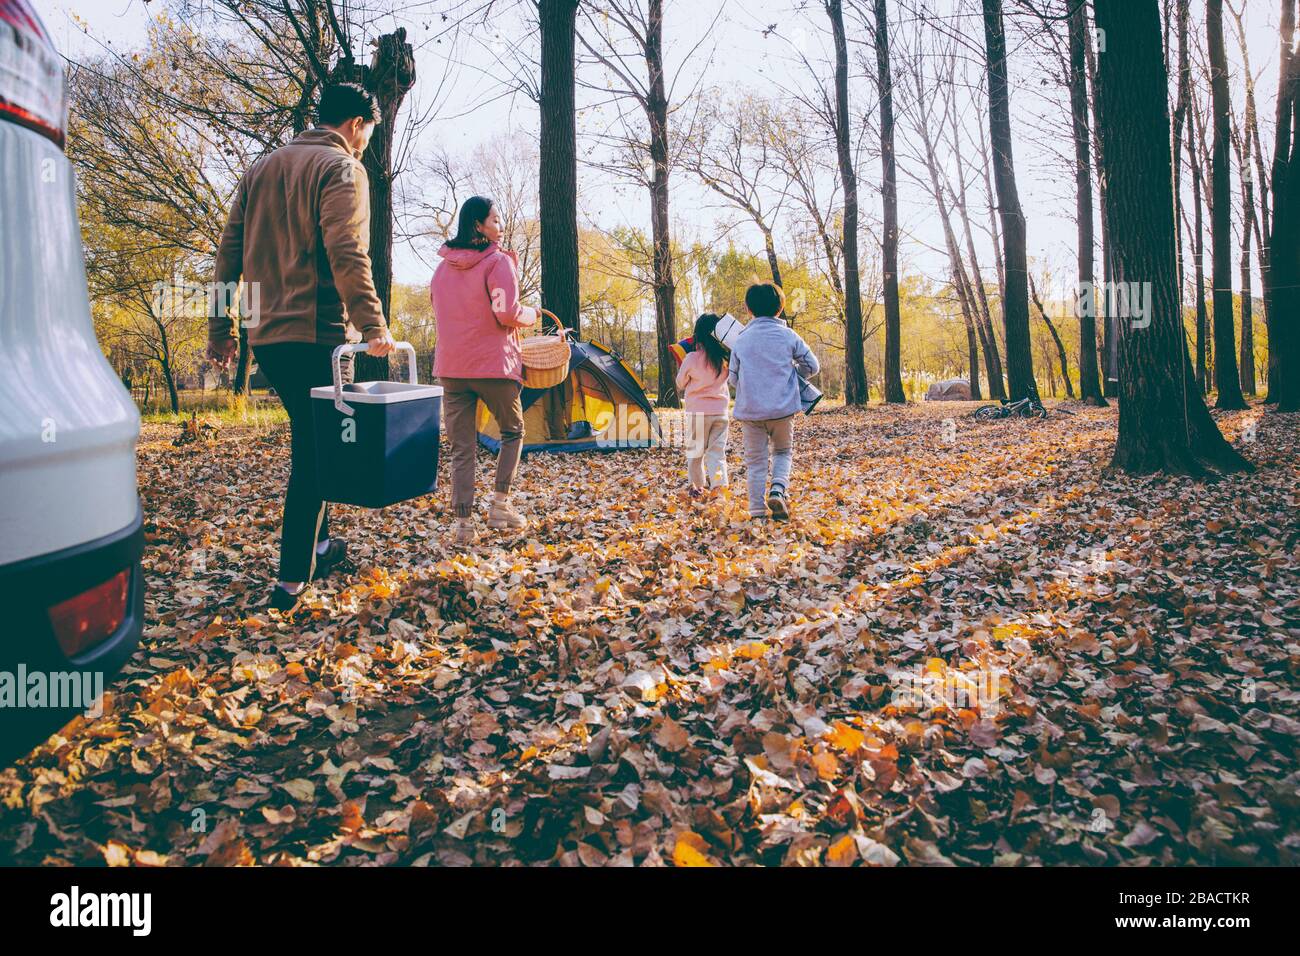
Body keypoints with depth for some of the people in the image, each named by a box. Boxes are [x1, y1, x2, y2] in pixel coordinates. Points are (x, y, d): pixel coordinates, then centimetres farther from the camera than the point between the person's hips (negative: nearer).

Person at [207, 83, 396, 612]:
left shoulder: (261, 167, 18)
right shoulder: (342, 168, -4)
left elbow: (230, 250, 16)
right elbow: (347, 254, -19)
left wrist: (221, 327, 18)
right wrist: (373, 325, -22)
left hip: (264, 331, 8)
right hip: (314, 333, -7)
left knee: (310, 439, 22)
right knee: (313, 450, 0)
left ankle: (318, 544, 32)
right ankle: (292, 581, 1)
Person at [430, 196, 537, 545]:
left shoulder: (442, 267, 14)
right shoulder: (498, 261, -8)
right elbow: (508, 314, -17)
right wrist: (532, 315, 2)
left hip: (450, 367, 5)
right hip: (493, 363, -5)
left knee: (461, 447, 5)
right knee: (513, 431, 17)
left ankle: (464, 522, -3)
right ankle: (500, 504, 10)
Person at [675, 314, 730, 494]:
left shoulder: (692, 358, -14)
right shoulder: (725, 357, -6)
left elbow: (680, 384, 2)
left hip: (698, 412, -2)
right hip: (720, 411, 2)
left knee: (695, 451, 14)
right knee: (717, 451, 5)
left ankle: (697, 486, 26)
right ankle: (720, 486, -11)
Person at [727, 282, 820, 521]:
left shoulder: (741, 340, 2)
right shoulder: (788, 335, -1)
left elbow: (733, 378, 8)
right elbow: (812, 367, 4)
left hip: (750, 410, 0)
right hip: (783, 408, 0)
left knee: (755, 460, 9)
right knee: (783, 452, 19)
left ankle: (758, 512, 7)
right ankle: (778, 490, -6)